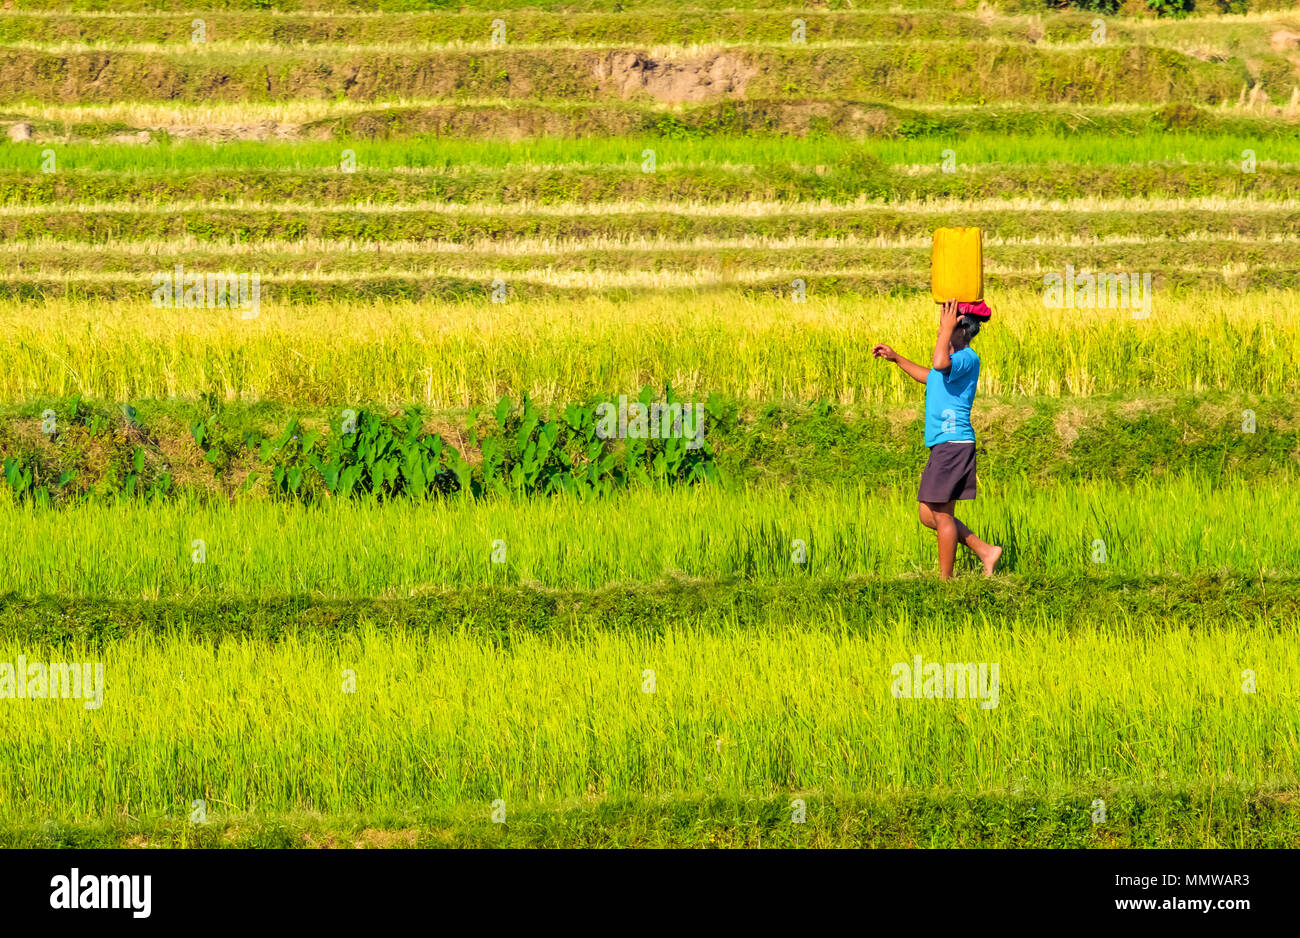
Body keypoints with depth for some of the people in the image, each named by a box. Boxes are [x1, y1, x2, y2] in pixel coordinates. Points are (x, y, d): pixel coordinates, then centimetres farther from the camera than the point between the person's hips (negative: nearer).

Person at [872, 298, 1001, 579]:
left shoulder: (967, 358, -15)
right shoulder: (954, 358, 16)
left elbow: (940, 365, -37)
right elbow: (932, 377, 37)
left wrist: (947, 330, -25)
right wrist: (896, 359, 37)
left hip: (954, 444, -10)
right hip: (942, 445, 10)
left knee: (941, 514, -3)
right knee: (928, 515, 13)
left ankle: (945, 580, 5)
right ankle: (985, 551, 16)